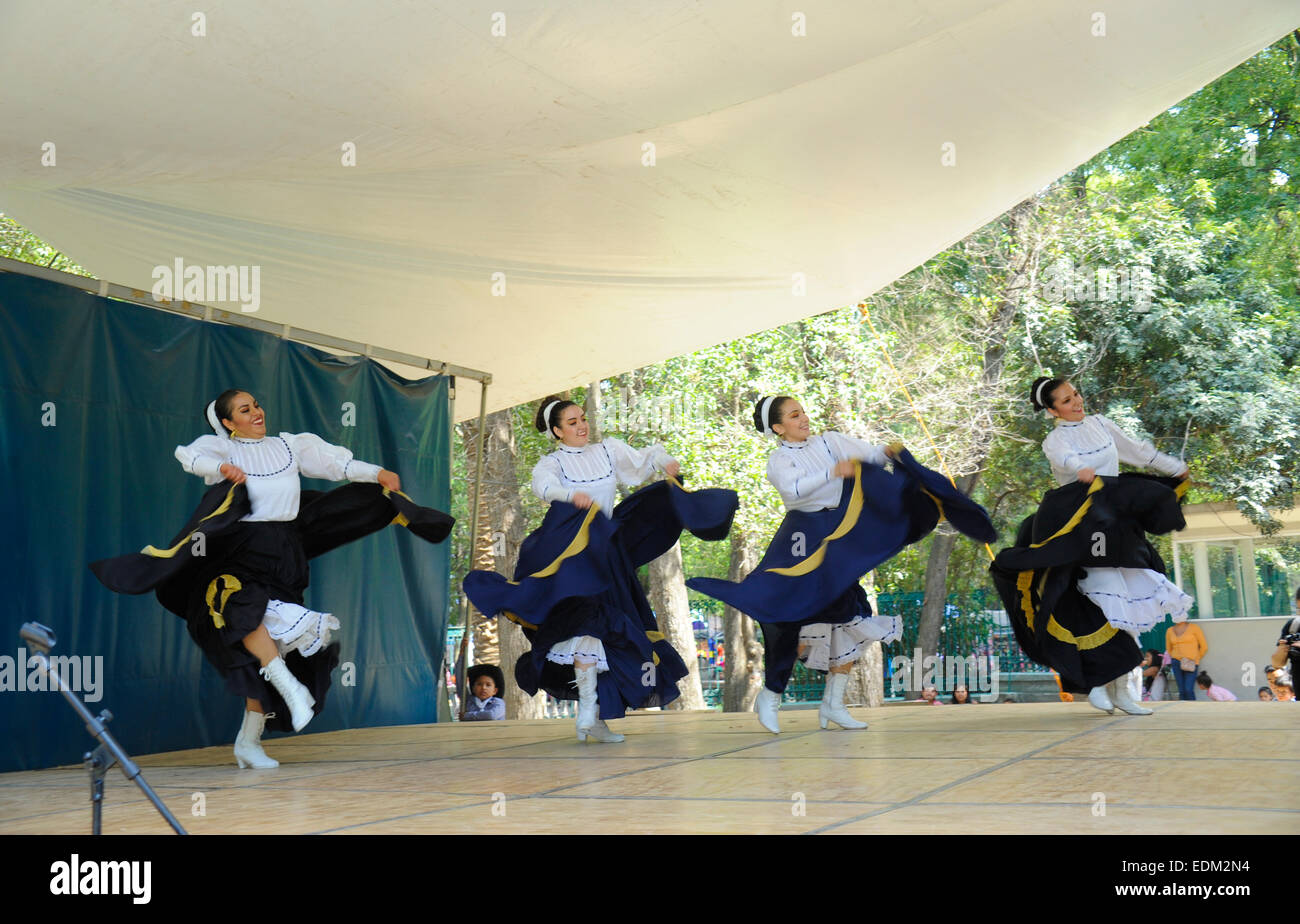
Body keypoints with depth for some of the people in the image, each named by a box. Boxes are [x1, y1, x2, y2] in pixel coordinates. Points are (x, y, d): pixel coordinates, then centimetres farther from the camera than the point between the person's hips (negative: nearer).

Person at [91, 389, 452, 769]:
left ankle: (248, 742, 4)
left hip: (285, 556, 3)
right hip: (240, 550, -3)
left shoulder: (289, 445, 15)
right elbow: (189, 455, -12)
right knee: (242, 608, -34)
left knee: (271, 645, -1)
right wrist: (221, 467, -29)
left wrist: (377, 473, 8)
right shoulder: (222, 447, 6)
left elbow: (335, 462, 15)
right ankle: (291, 688, -34)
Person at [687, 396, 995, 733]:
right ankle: (769, 698, 10)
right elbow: (794, 488, -25)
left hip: (840, 541, 5)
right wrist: (833, 473, -34)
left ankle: (833, 704, 11)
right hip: (804, 540, -5)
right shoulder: (779, 460, -5)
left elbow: (867, 452, -1)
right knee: (793, 620, -7)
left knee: (850, 620, 2)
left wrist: (888, 452, -22)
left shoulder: (829, 442, 9)